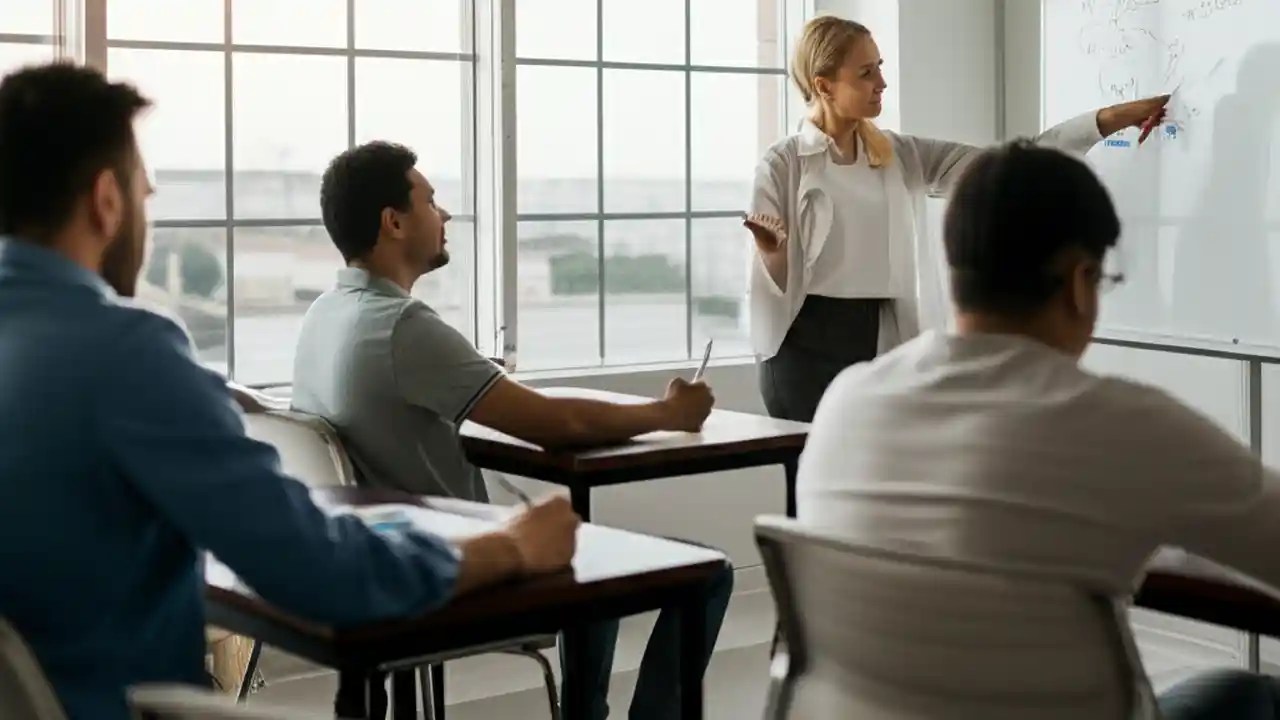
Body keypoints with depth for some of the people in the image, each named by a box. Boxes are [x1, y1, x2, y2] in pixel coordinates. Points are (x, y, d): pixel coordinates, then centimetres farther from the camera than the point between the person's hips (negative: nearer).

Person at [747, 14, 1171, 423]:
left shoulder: (902, 157, 9)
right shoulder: (782, 166, -4)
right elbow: (776, 281, -3)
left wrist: (1110, 120, -4)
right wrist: (770, 250, -28)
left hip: (883, 343, 4)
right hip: (809, 348, -4)